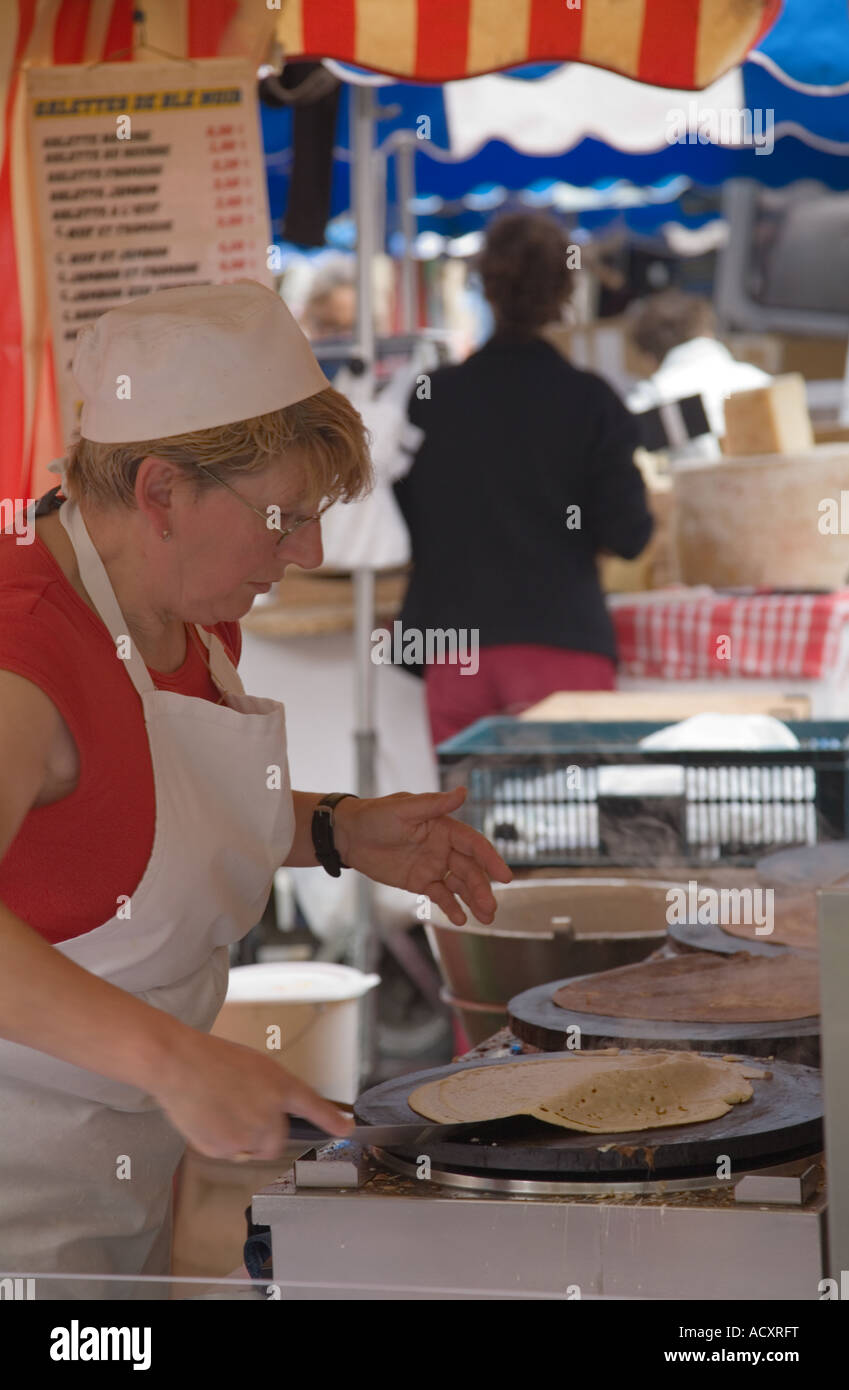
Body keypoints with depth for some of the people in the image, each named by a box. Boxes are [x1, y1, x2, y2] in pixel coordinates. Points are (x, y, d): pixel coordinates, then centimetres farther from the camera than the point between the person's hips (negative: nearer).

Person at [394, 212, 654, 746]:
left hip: (455, 651, 2)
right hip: (562, 645, -2)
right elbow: (626, 536, -3)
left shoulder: (431, 397, 2)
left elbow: (402, 523, 9)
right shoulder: (589, 401, -4)